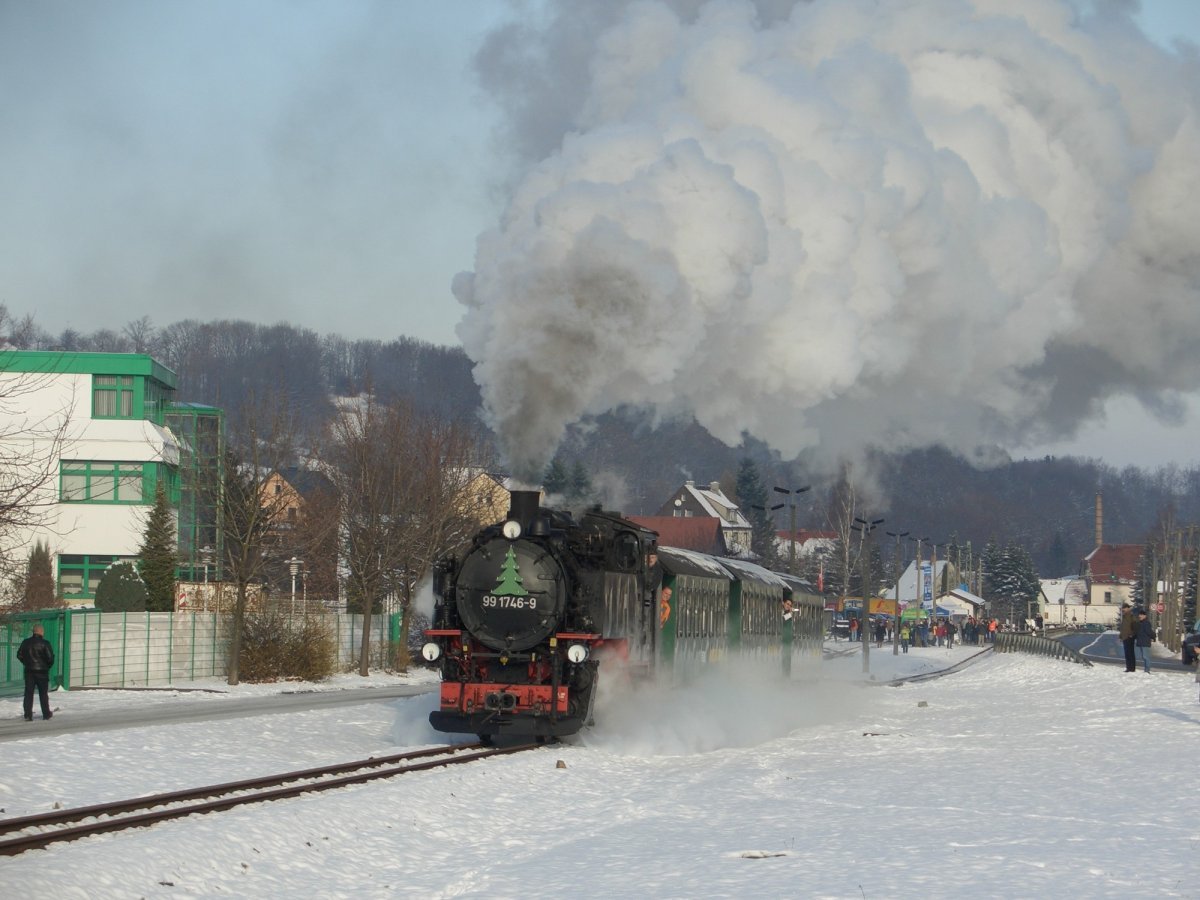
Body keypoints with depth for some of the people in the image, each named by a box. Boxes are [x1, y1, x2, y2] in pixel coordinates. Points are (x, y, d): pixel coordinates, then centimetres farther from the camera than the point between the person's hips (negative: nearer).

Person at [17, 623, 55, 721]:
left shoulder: (26, 642, 2)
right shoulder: (45, 643, -11)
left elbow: (19, 655, 6)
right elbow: (50, 657, -13)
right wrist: (48, 666, 6)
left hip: (29, 671, 3)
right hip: (42, 671, -3)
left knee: (28, 693, 3)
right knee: (43, 693, 9)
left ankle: (28, 715, -4)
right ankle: (46, 714, 16)